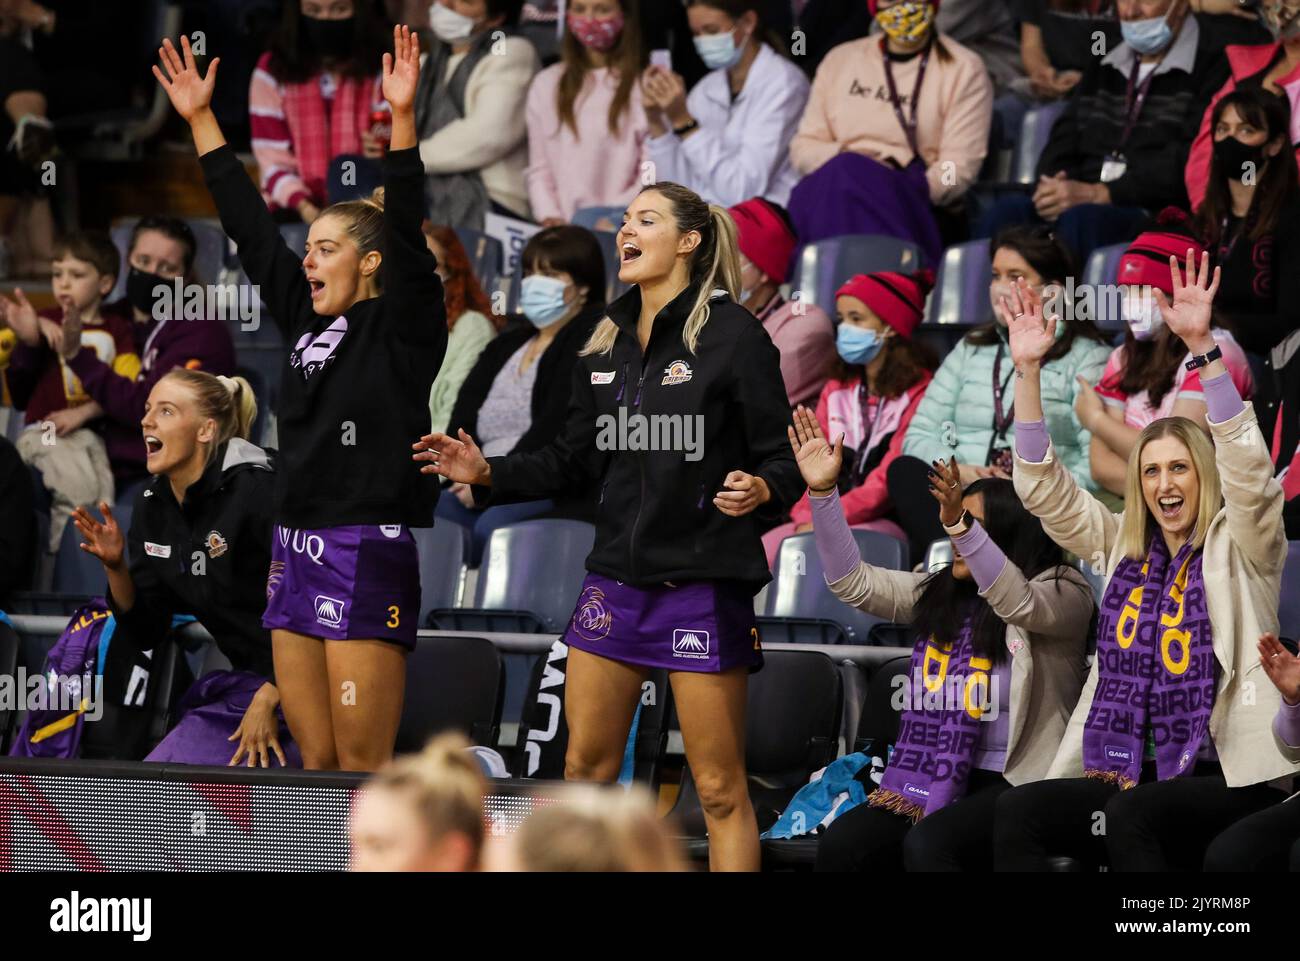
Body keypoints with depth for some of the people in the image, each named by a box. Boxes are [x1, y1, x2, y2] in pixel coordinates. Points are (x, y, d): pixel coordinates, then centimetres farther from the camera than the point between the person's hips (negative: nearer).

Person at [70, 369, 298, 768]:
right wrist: (114, 566, -9)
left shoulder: (256, 491, -16)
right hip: (235, 682, 8)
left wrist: (267, 701, -18)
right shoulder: (152, 504, 7)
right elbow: (145, 632, 8)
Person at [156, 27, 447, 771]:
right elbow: (250, 227, 20)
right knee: (315, 762, 8)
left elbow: (405, 228, -16)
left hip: (369, 552, -8)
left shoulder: (402, 325, -3)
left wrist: (403, 118, -25)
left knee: (363, 765, -9)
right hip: (297, 550, 8)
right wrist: (201, 119, 23)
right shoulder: (307, 319, 15)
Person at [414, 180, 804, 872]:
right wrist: (489, 474, 8)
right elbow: (577, 459, 19)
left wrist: (761, 489, -29)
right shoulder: (606, 341, 11)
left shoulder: (733, 333, -8)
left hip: (703, 580, -6)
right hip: (616, 579, 6)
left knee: (720, 791, -2)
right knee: (585, 772, 8)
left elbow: (782, 456, -9)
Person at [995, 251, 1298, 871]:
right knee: (1017, 810, -23)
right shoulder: (1123, 547, 17)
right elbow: (1043, 488, 14)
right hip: (1131, 777, 5)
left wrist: (1202, 347, -23)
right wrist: (1028, 372, 3)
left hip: (1230, 781, -5)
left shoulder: (1239, 548, 3)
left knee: (1131, 815, -36)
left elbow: (1248, 468, -14)